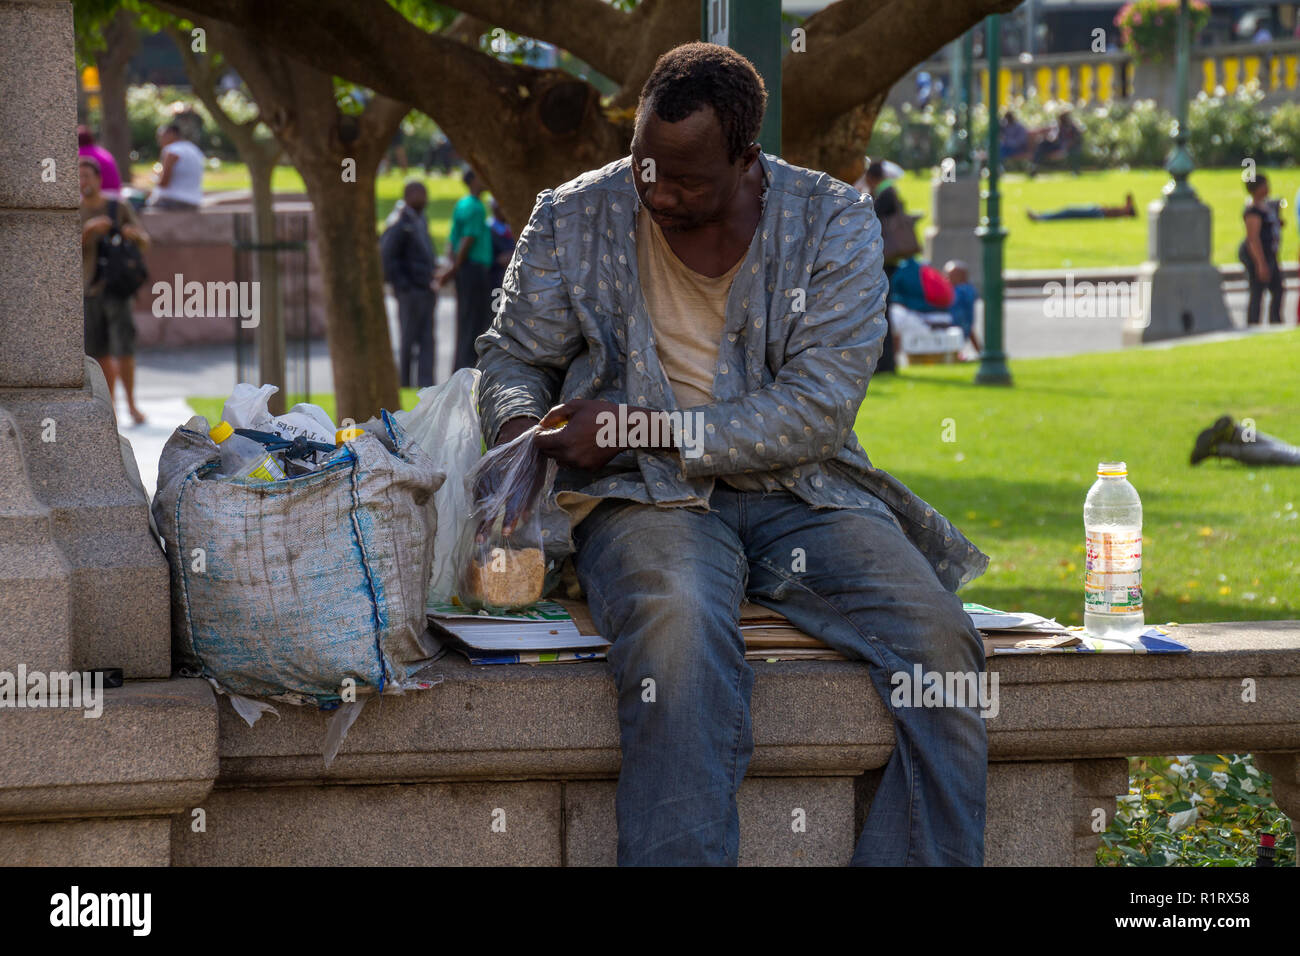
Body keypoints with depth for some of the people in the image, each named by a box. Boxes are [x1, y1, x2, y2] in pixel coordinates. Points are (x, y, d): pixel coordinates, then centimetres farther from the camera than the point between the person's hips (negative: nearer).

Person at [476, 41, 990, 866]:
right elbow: (514, 358, 16)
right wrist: (519, 426, -10)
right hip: (645, 498, -1)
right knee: (680, 626, -38)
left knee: (939, 641, -26)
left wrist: (643, 430, -16)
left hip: (800, 491, 1)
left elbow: (818, 409, -9)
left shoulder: (834, 221, 0)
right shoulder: (575, 219, 6)